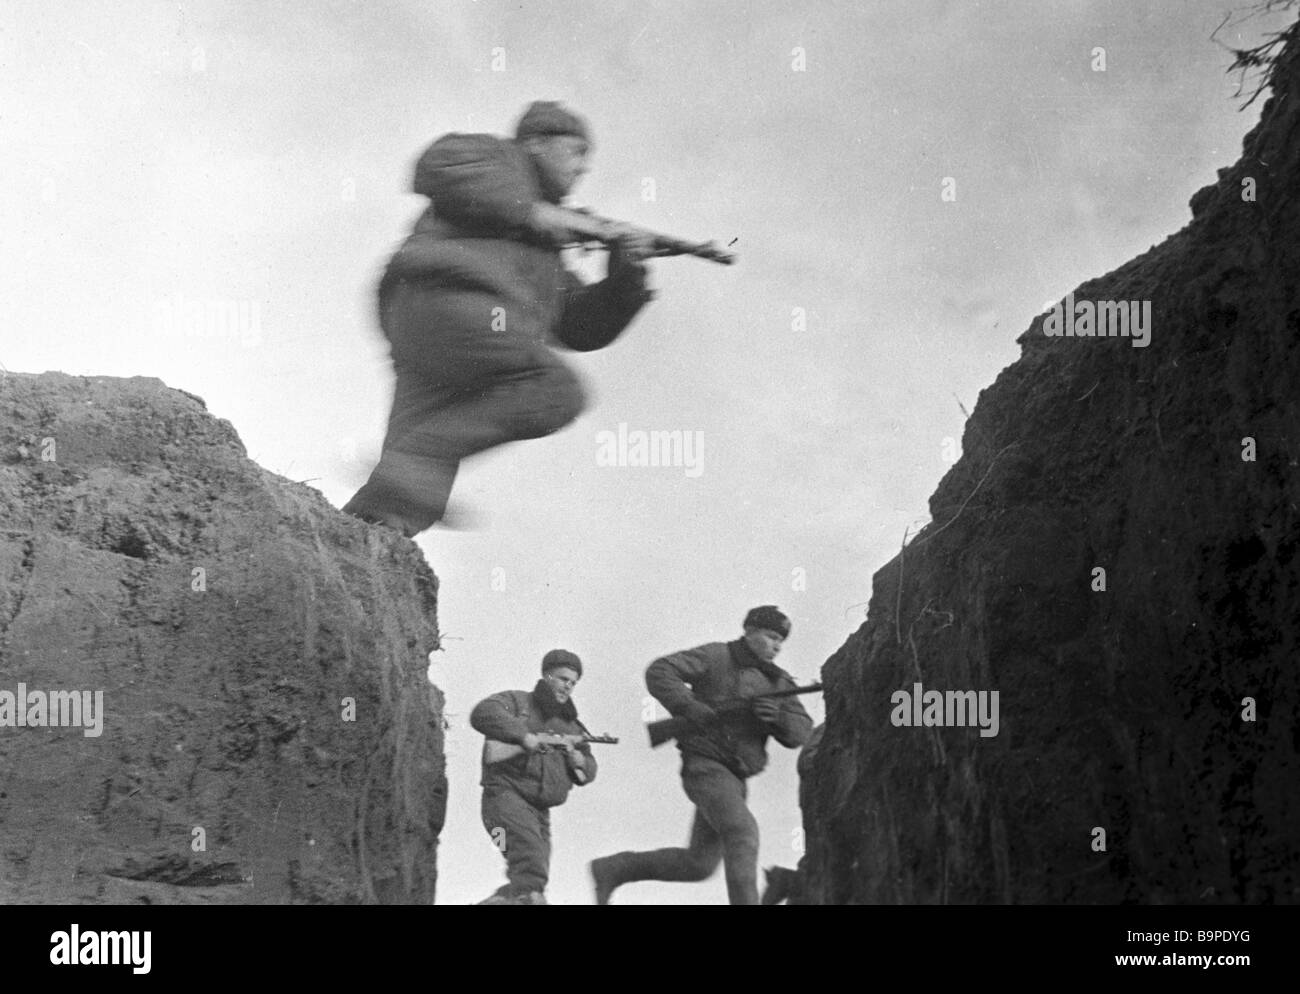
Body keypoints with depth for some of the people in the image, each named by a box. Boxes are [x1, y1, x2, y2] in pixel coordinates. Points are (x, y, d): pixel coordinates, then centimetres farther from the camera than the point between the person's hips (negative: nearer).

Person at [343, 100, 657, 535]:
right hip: (441, 297, -8)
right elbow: (438, 166, -5)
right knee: (556, 391, -20)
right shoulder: (498, 156, 19)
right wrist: (531, 212, -4)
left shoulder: (545, 248, 40)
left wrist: (625, 272, 16)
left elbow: (584, 329, 32)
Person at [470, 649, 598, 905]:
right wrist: (523, 735, -25)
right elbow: (483, 714, -18)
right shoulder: (516, 701, 3)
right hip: (506, 795, -8)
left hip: (539, 810, 8)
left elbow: (588, 772, 20)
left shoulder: (570, 725, 21)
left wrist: (578, 760, -5)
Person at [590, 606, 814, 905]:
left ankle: (613, 870, 23)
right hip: (705, 766, -7)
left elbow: (800, 733, 3)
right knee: (743, 833, -28)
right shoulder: (717, 657, -4)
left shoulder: (777, 682, 12)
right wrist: (690, 708, -24)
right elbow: (659, 673, -11)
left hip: (733, 777, 8)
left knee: (699, 866, 9)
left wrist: (777, 716, -19)